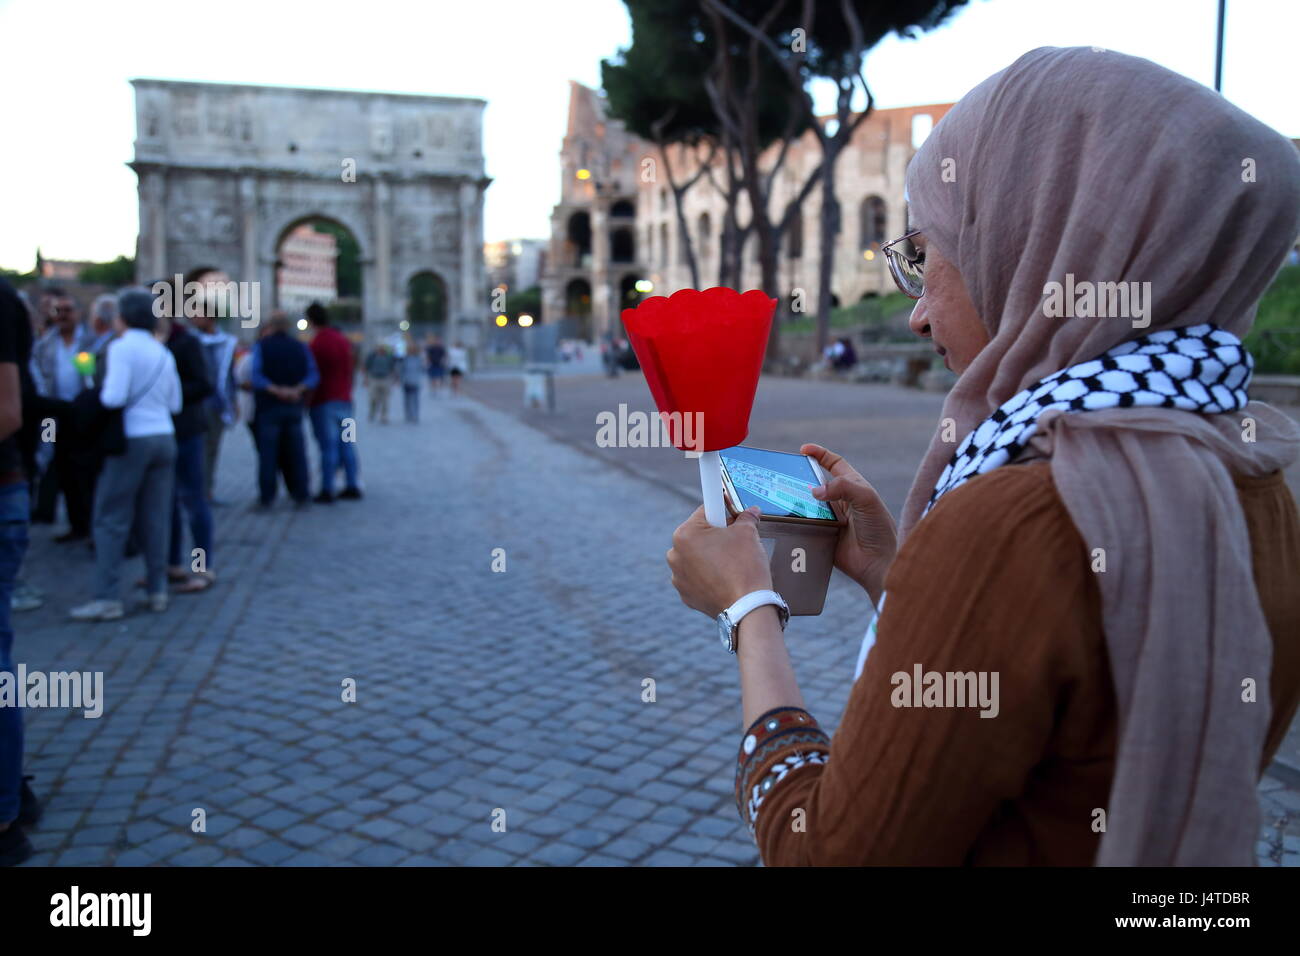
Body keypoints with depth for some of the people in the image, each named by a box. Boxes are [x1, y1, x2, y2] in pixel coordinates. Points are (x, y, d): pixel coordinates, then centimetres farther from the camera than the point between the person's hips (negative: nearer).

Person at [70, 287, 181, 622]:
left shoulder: (122, 347, -9)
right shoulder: (163, 352, 12)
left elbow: (114, 398, -18)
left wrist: (97, 390, 2)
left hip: (133, 439, -6)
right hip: (164, 437, 6)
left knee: (111, 519, 0)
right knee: (156, 519, 10)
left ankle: (108, 598, 0)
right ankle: (157, 591, 14)